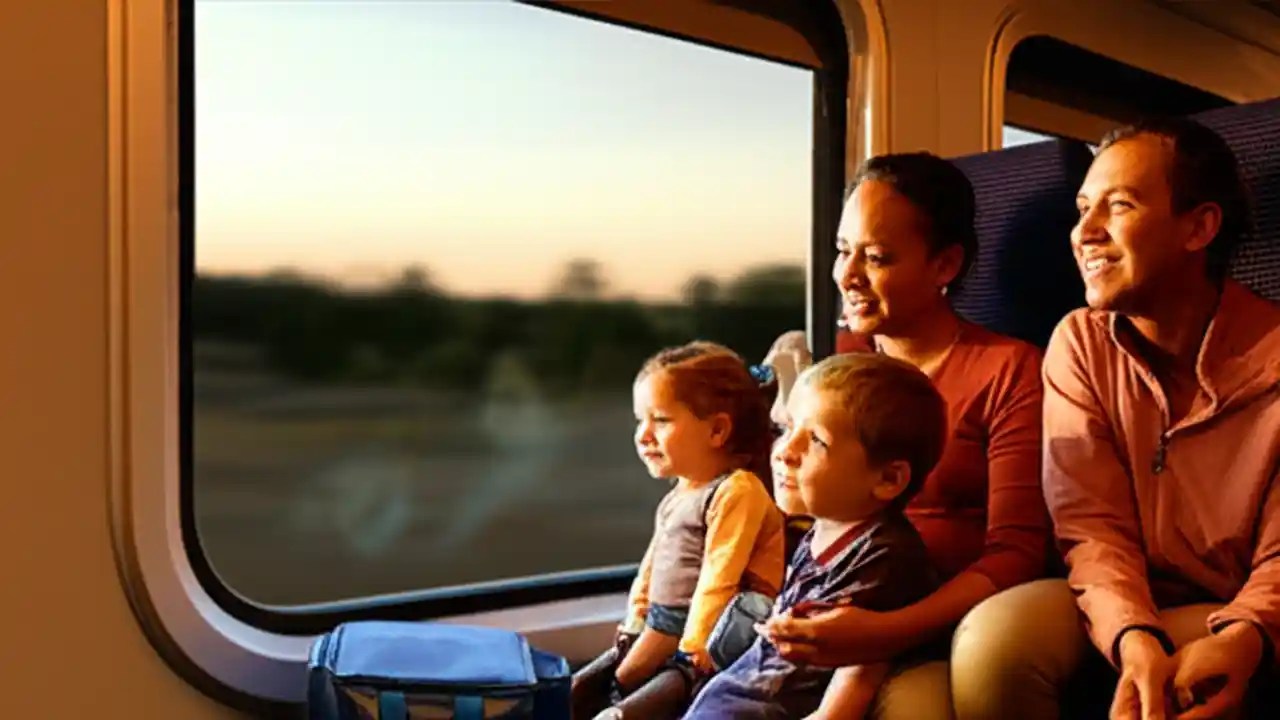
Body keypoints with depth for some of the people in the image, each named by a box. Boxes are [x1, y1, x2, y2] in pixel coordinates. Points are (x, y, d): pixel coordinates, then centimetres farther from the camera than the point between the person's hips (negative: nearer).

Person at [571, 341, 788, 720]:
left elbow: (718, 581, -19)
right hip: (657, 639, 10)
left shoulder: (736, 492, -15)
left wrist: (694, 653, -19)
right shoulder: (676, 496, 16)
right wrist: (634, 631, 13)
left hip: (696, 653, -10)